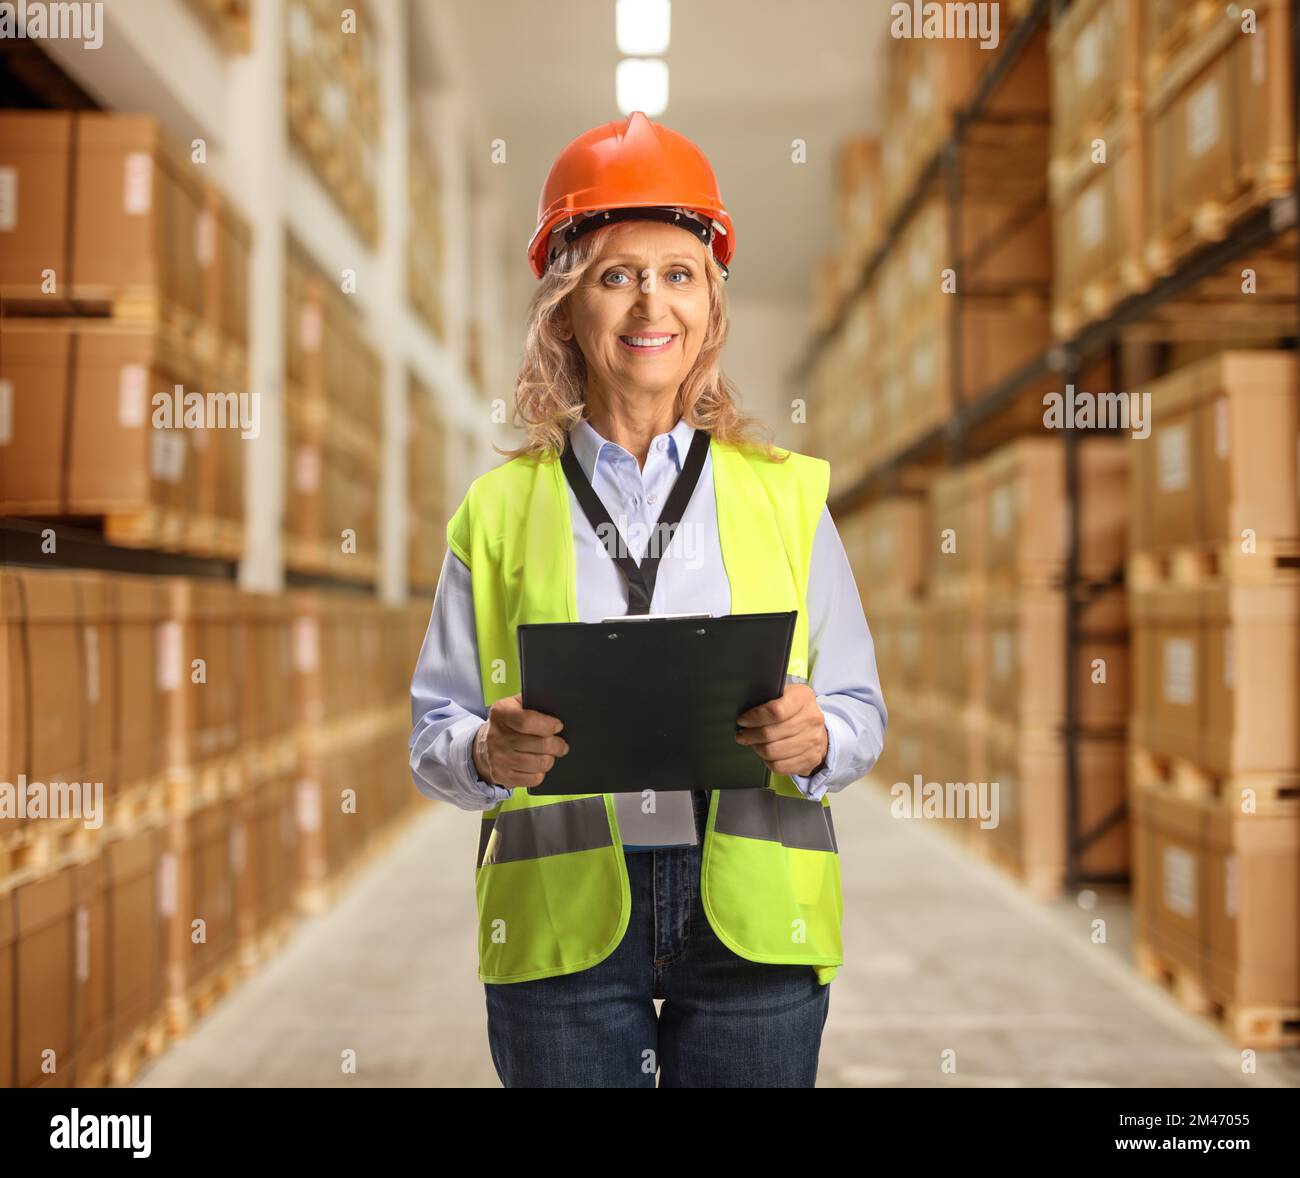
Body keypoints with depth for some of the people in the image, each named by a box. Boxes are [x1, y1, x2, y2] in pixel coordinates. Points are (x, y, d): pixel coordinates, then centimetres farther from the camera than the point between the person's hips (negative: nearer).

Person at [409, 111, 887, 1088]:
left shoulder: (788, 495, 8)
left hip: (752, 922, 0)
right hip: (562, 923, 0)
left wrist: (816, 742, -14)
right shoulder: (499, 511, 8)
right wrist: (488, 753, -15)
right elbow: (433, 732, 6)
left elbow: (861, 711, 8)